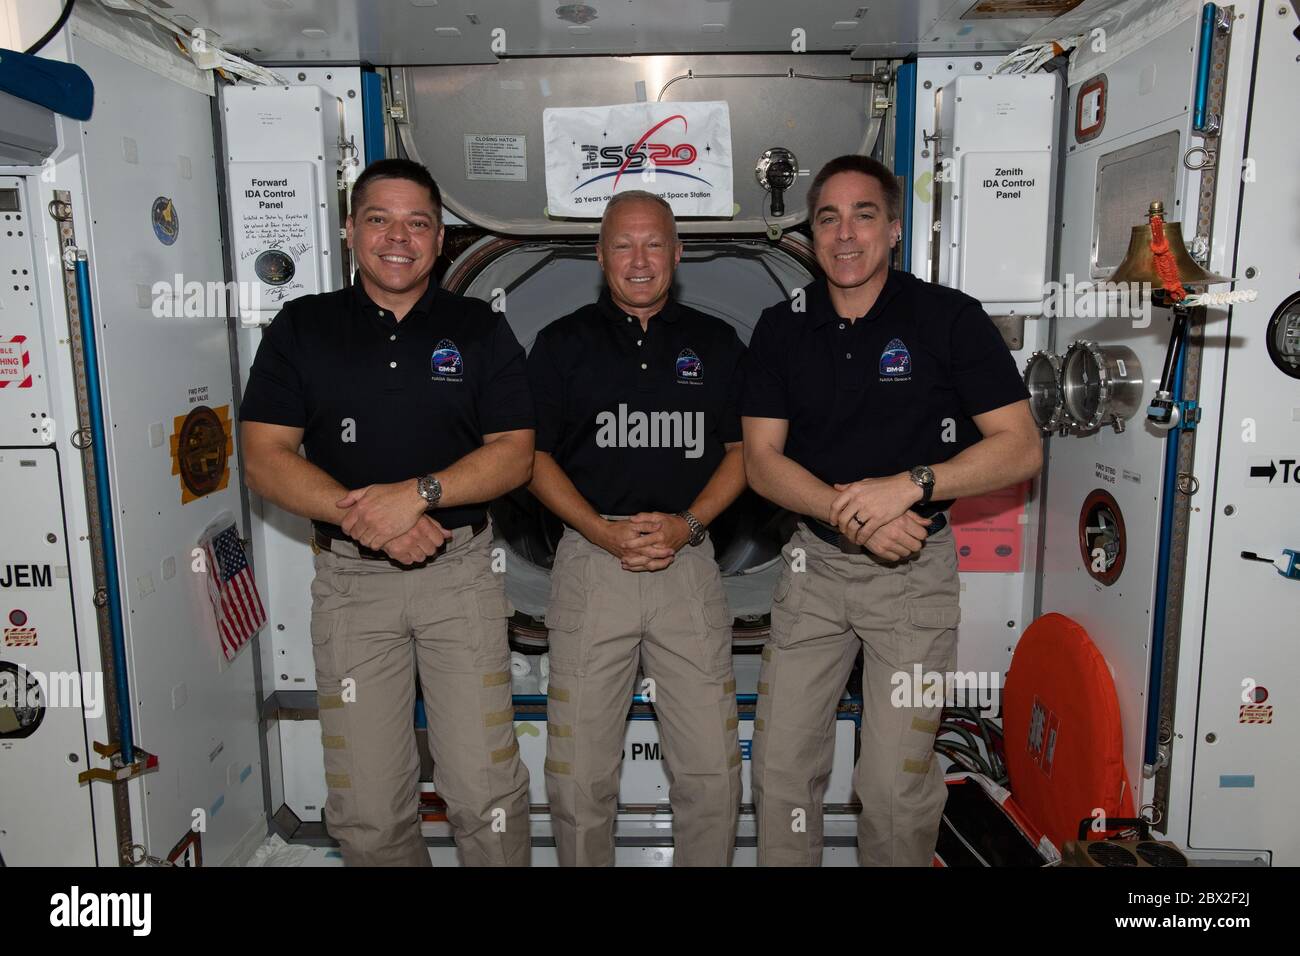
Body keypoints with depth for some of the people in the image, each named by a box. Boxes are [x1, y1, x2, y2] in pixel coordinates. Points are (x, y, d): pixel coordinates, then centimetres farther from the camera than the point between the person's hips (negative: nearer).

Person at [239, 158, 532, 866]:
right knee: (366, 809, 6)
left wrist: (418, 494, -17)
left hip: (462, 572, 0)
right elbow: (264, 460, 0)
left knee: (486, 793, -1)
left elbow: (514, 455, -1)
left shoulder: (480, 329, 6)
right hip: (349, 577, 1)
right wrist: (362, 517, -14)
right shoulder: (302, 327, 7)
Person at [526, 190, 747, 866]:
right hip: (590, 562, -1)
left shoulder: (716, 342, 12)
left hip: (689, 561, 1)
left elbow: (742, 449, 10)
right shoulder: (562, 343, 8)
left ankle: (706, 863, 26)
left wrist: (688, 523, -6)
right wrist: (602, 531, -9)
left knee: (712, 769, 4)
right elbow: (533, 455, 4)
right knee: (580, 771, 6)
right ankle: (584, 864, 27)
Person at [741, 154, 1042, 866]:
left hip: (916, 572, -2)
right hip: (813, 562, 3)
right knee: (780, 765, 7)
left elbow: (1021, 448, -7)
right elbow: (761, 459, -1)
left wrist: (909, 484, -21)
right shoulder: (781, 330, 4)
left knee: (896, 784, 2)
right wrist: (849, 512, -17)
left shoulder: (950, 318, -4)